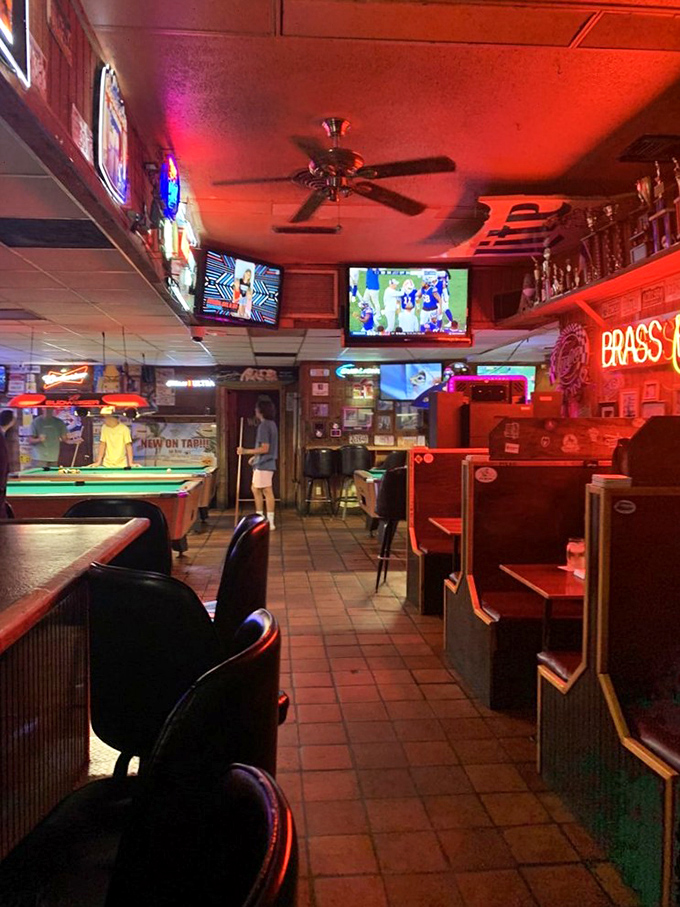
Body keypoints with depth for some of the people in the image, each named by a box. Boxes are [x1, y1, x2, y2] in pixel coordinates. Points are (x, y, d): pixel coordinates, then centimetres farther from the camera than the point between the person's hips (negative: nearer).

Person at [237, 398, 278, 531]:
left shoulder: (264, 426, -17)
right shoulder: (271, 424, 13)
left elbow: (264, 448, -21)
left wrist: (246, 451, -17)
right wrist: (255, 457, 22)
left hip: (263, 465, -10)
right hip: (265, 463, 10)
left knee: (267, 492, -5)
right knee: (256, 489, 18)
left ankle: (270, 523, 0)